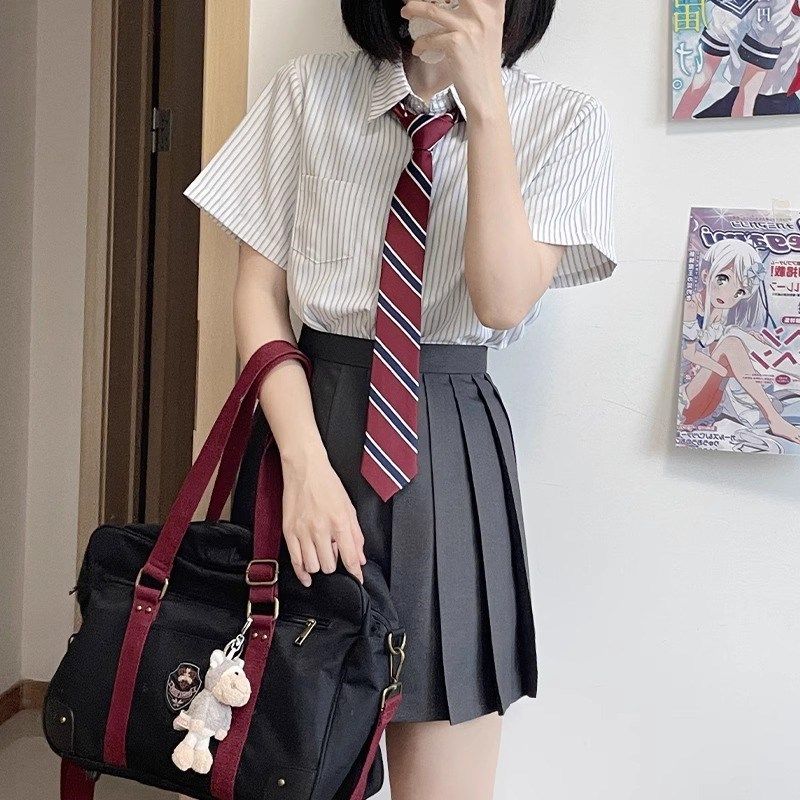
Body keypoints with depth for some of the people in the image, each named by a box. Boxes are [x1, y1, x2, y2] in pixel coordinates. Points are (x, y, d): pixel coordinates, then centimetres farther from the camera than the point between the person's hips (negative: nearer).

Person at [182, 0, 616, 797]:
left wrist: (484, 103, -19)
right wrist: (306, 461, -13)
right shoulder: (307, 90, 2)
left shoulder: (565, 122, 0)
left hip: (450, 450, 0)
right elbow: (258, 289, -1)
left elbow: (503, 302, -14)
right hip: (307, 418, 1)